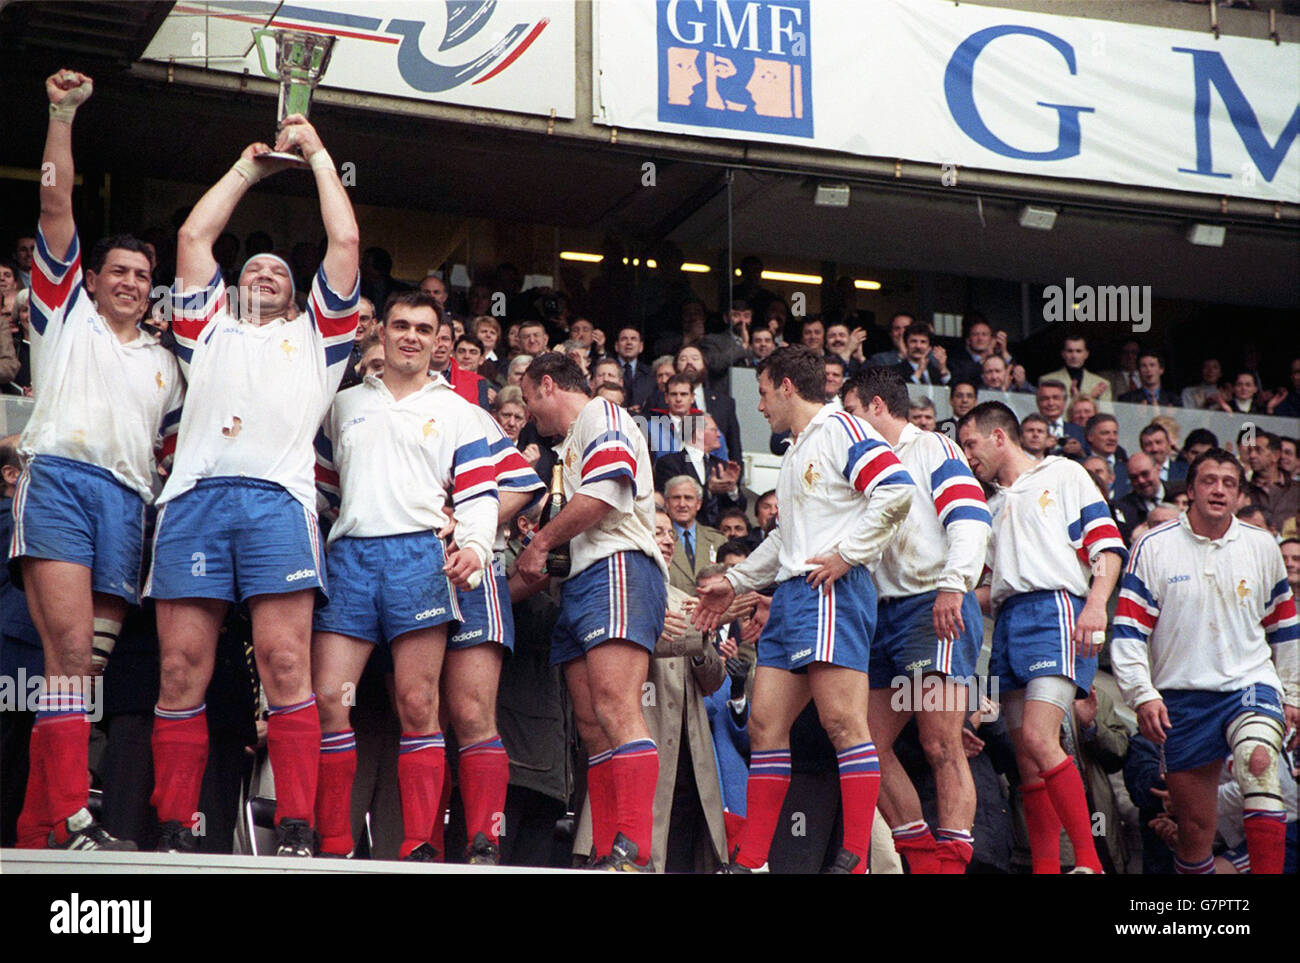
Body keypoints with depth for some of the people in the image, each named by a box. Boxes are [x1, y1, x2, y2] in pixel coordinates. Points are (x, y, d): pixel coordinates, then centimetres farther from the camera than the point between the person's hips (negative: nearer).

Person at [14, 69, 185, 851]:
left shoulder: (164, 363, 29)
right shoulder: (66, 312, 20)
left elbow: (173, 450, 25)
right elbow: (57, 205, 12)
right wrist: (63, 115, 8)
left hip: (129, 500, 4)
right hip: (59, 477, -4)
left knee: (90, 662, -3)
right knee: (70, 647, -19)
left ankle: (37, 828, -2)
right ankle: (72, 821, -26)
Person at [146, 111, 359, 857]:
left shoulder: (316, 335, 29)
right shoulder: (210, 328, 32)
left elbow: (346, 243, 23)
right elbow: (194, 236, 29)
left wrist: (318, 156, 32)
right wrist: (247, 169, 39)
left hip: (279, 499, -2)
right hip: (194, 499, 2)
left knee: (286, 665, -13)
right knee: (182, 673, -6)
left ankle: (297, 834, -15)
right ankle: (172, 834, -4)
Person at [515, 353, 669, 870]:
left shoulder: (602, 414, 2)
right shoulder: (570, 444, 33)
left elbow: (603, 494, -13)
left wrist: (540, 542, -4)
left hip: (617, 568, -10)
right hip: (580, 583, 10)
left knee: (614, 707, -22)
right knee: (591, 725, 1)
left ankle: (634, 853, -32)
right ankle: (607, 856, -4)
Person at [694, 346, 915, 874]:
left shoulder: (840, 429, -4)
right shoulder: (798, 450, 27)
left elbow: (896, 489, -18)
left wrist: (846, 554, -17)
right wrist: (735, 581, 35)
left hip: (832, 590, -10)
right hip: (792, 593, 10)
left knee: (842, 720, -14)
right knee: (765, 724, 5)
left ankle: (855, 860, -15)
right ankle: (750, 860, 7)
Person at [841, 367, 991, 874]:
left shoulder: (932, 449, 2)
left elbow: (970, 518, -13)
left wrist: (952, 585, -27)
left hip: (936, 610, -9)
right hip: (884, 617, 9)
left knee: (941, 746, -15)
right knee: (870, 745, 2)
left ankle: (952, 861, -18)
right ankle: (923, 858, 5)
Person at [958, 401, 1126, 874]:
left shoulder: (1063, 475, 8)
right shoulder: (995, 505, 29)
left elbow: (1108, 546, -2)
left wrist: (1095, 605, -17)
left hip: (1054, 610, -7)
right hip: (1007, 622, 7)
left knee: (1039, 738, -23)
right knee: (1028, 760, 0)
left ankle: (1089, 860, -21)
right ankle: (1045, 869, -1)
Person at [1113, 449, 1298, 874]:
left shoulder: (1262, 547, 7)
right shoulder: (1153, 547, 0)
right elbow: (1128, 630, -1)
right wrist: (1142, 695, -10)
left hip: (1251, 683, 0)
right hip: (1182, 697, 0)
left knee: (1259, 762, -30)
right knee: (1194, 826, 3)